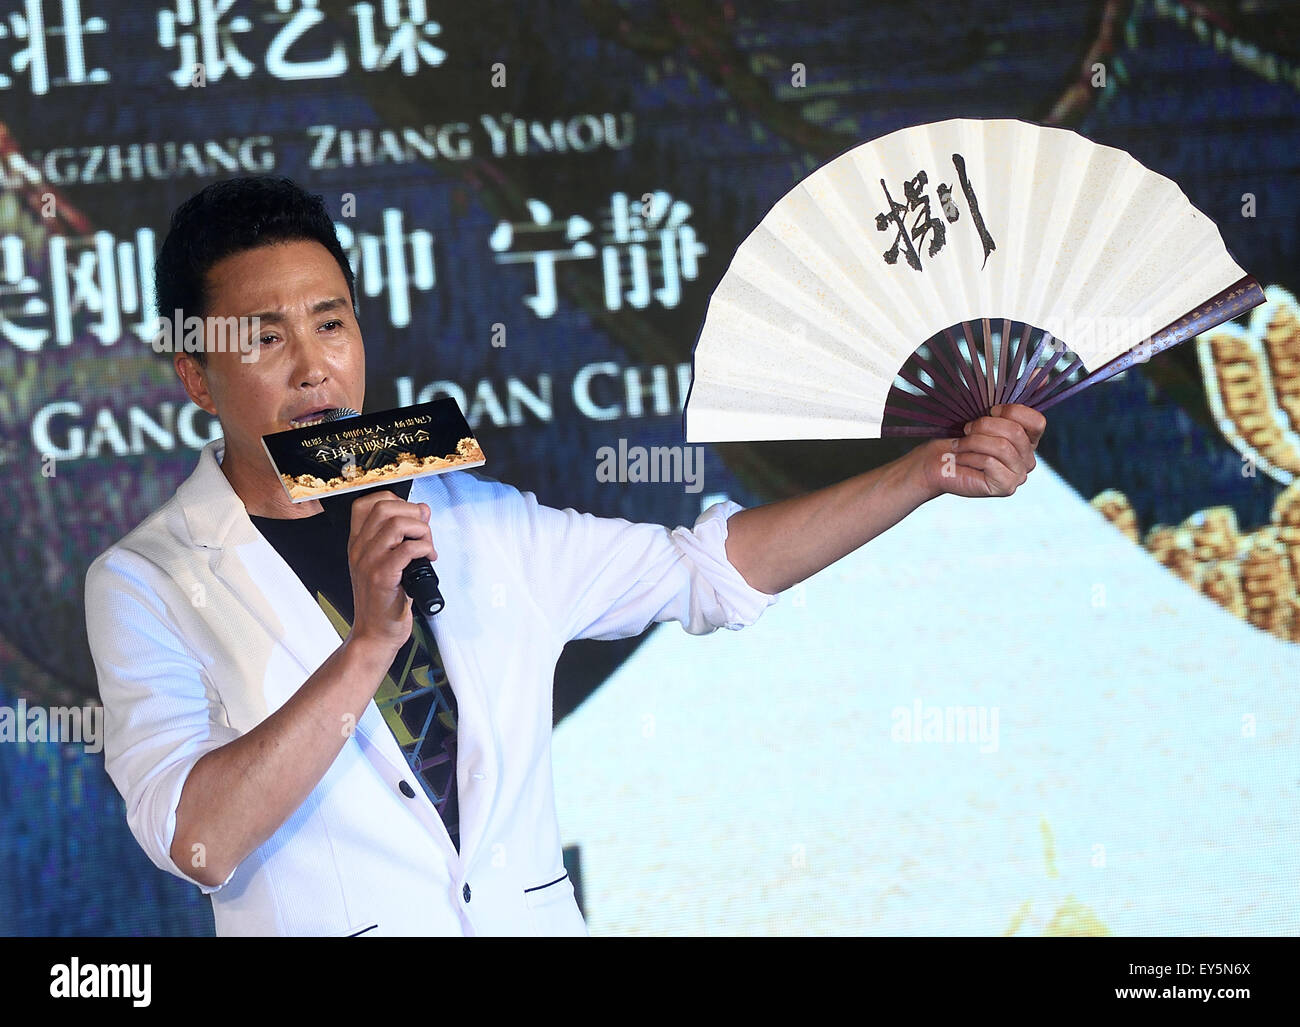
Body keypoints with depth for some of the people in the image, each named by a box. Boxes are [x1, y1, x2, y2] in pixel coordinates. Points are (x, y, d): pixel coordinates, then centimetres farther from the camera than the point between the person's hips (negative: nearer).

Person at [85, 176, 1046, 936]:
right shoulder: (147, 583, 0)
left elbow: (708, 569, 17)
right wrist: (370, 643, -20)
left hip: (533, 917, 4)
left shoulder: (478, 523, 14)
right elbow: (199, 840, -13)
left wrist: (934, 469, 11)